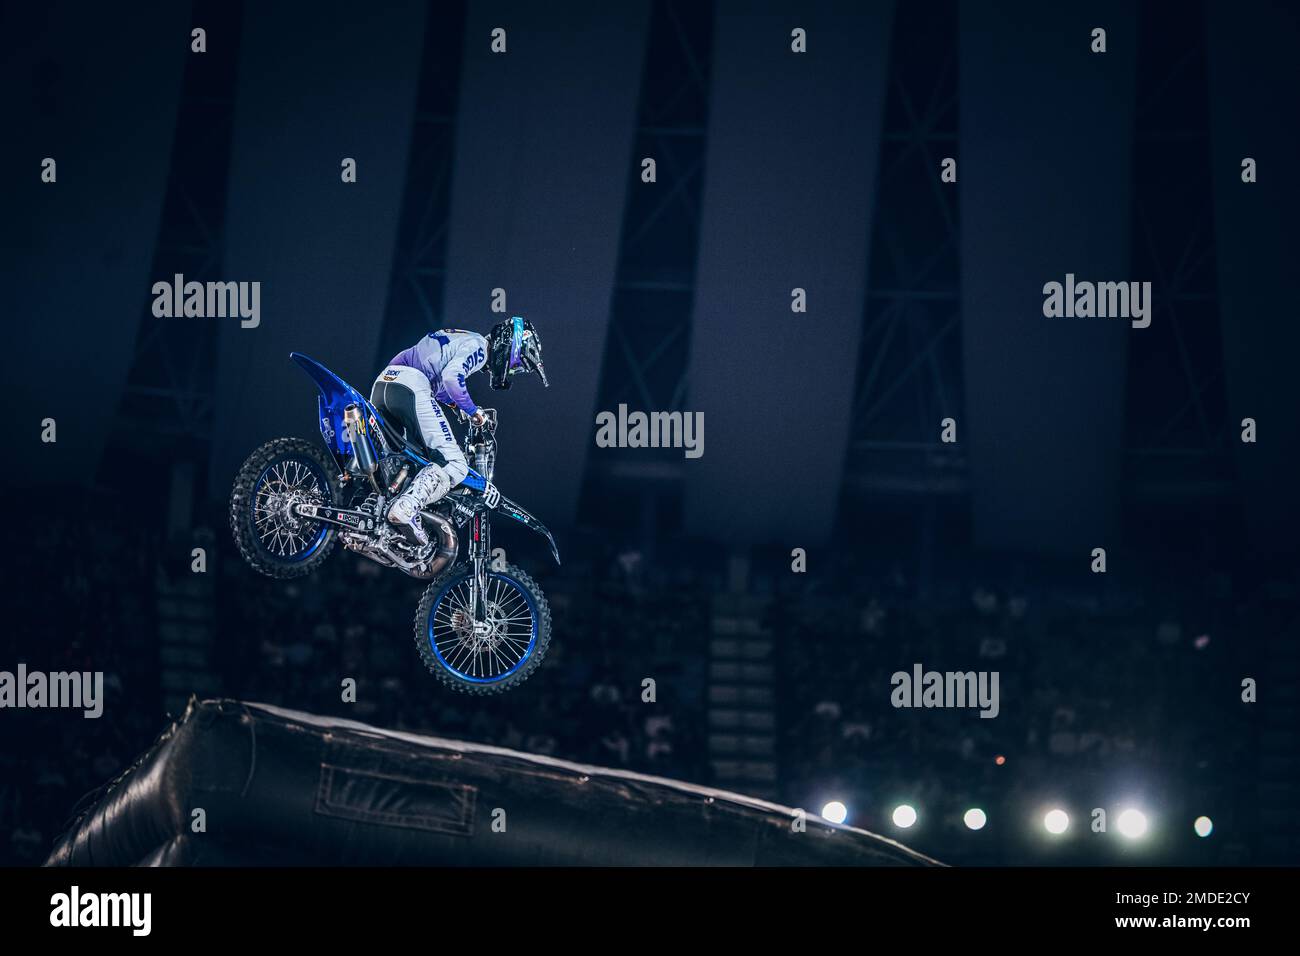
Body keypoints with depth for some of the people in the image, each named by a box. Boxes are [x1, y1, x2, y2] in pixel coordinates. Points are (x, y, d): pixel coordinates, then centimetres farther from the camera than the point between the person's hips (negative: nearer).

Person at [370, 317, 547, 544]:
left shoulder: (462, 338, 30)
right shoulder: (478, 347, 1)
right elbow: (451, 375, -15)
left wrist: (456, 405, 32)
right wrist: (472, 410, -2)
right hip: (411, 387, -10)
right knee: (455, 465, -13)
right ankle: (407, 508, -33)